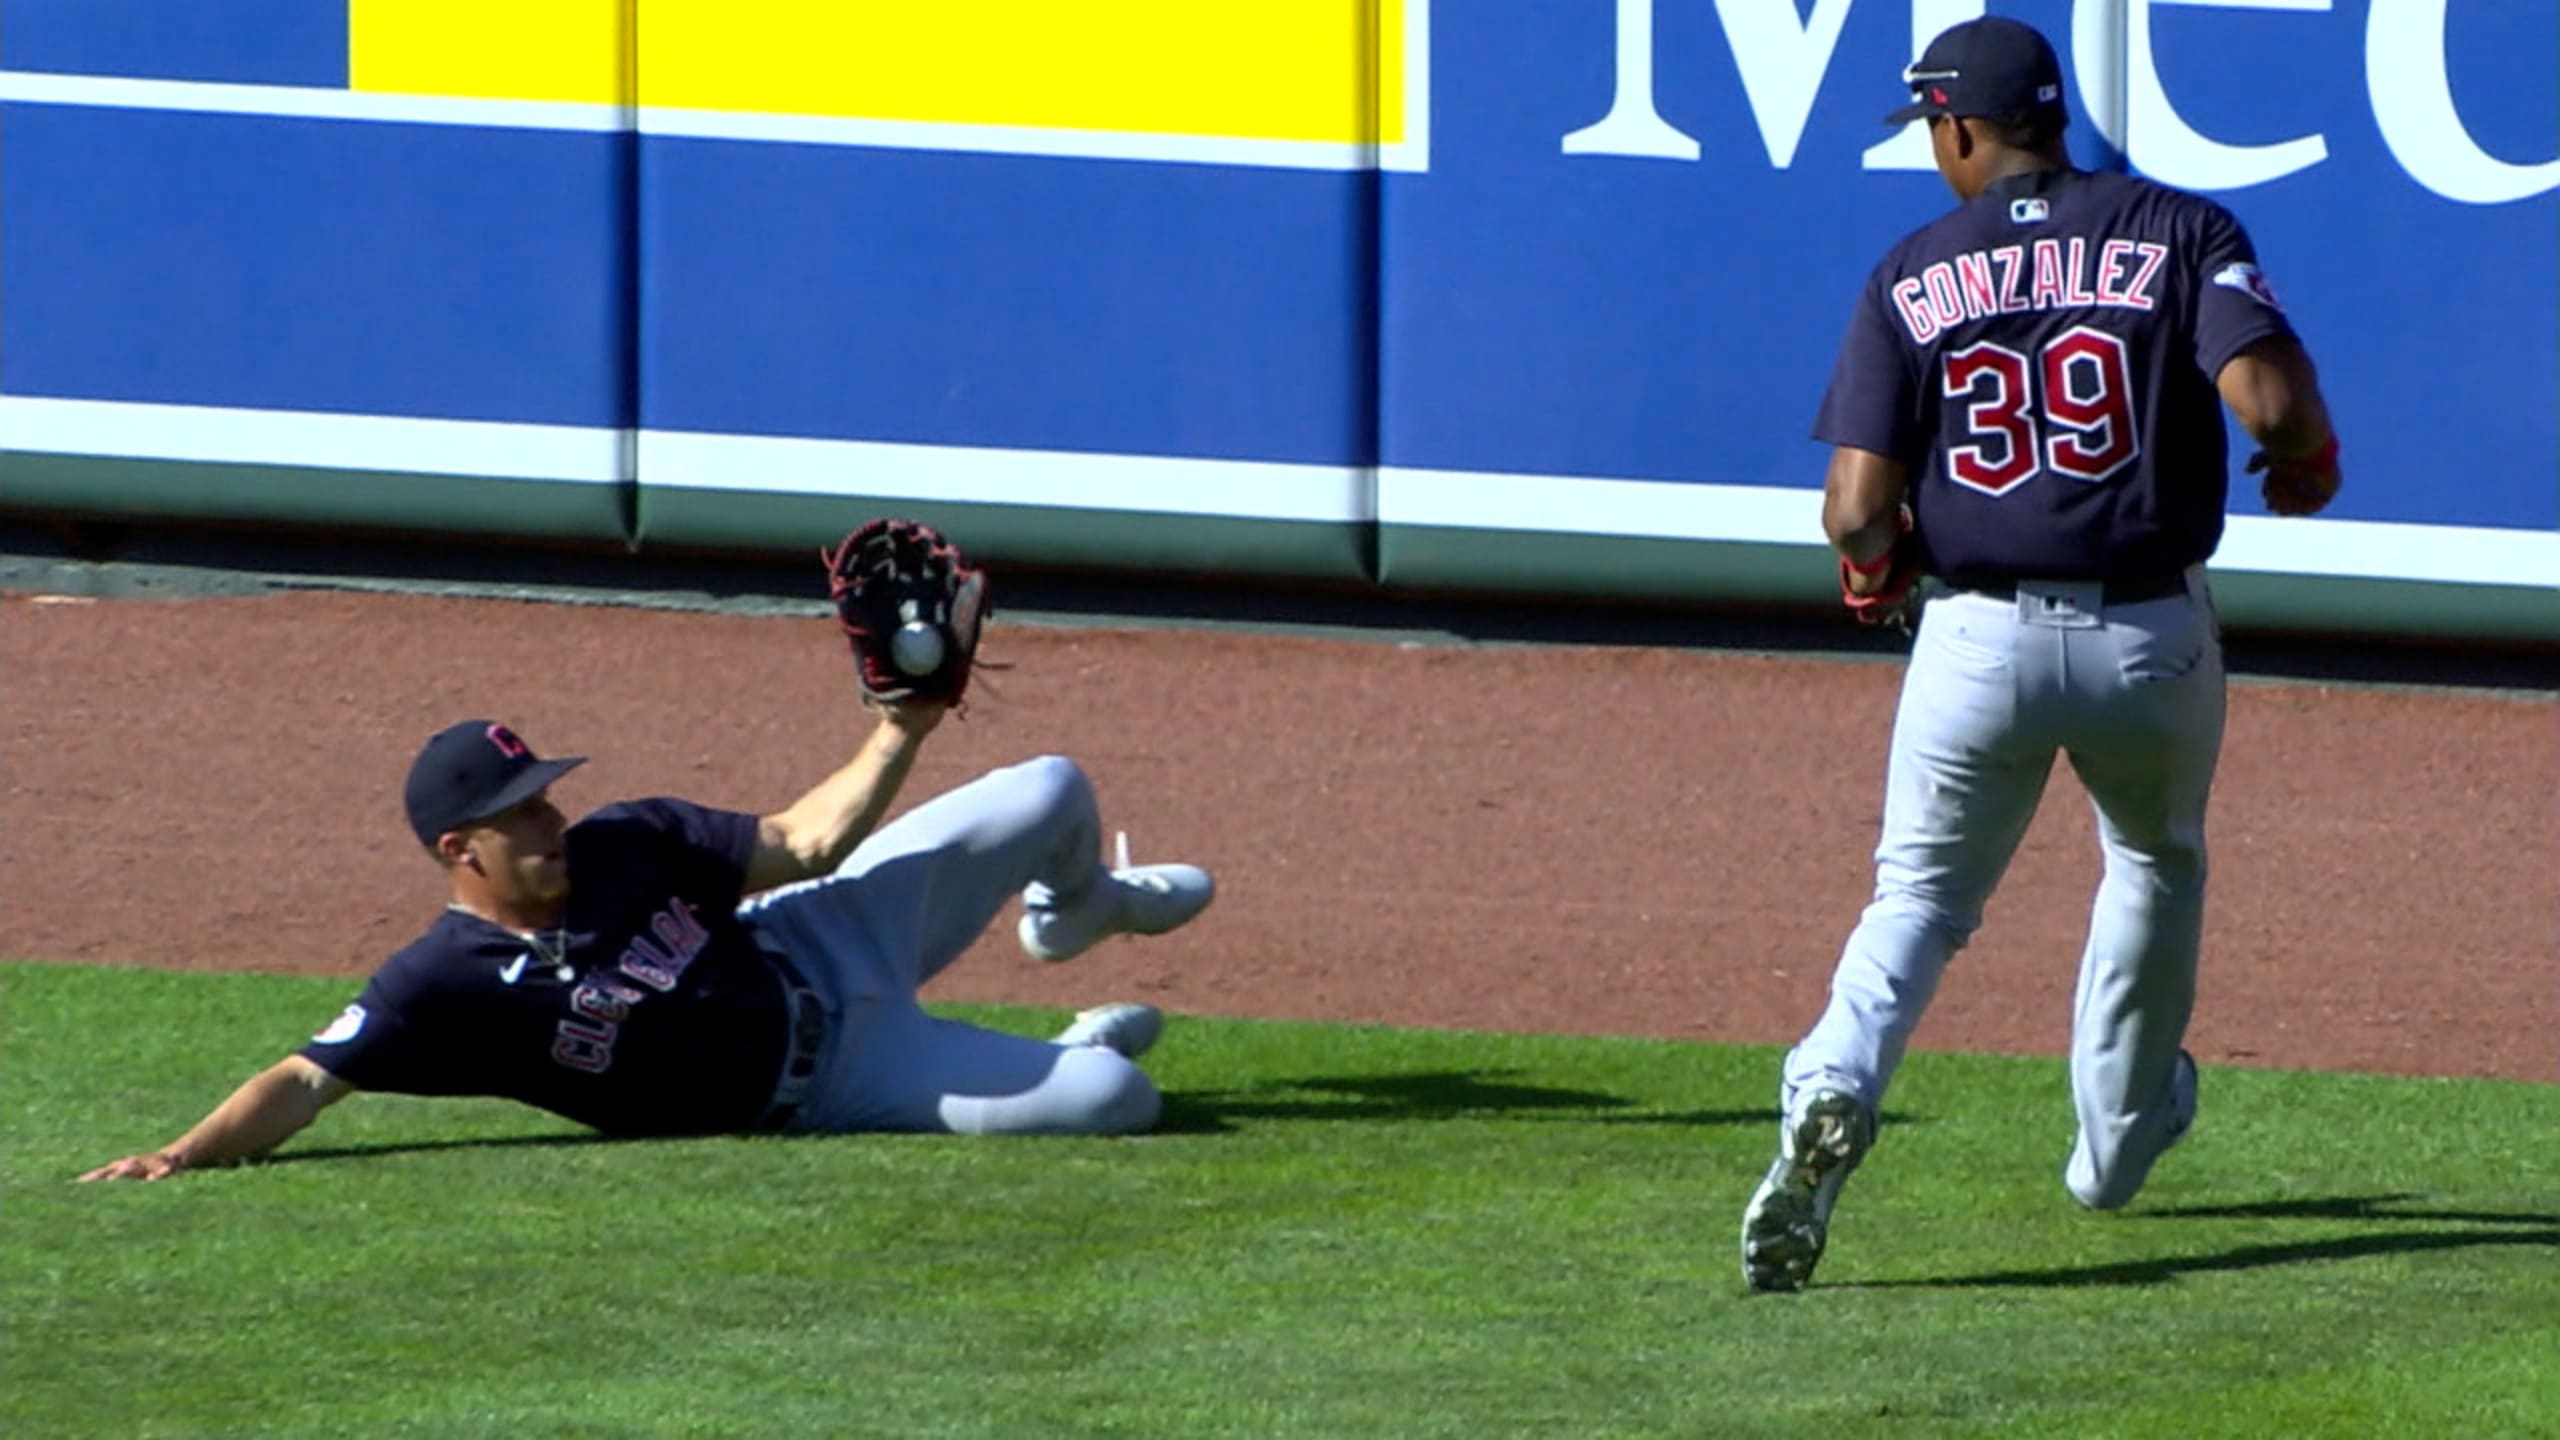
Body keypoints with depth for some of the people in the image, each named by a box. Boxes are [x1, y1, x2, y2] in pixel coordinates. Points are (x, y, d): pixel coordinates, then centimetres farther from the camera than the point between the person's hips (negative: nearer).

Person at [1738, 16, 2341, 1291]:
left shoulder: (1912, 279, -1)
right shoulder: (2179, 235, -2)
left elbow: (1858, 508, -7)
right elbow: (2269, 400, -17)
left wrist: (1873, 562, 16)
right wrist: (2310, 461, 6)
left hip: (1980, 644, -1)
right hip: (2154, 641, 1)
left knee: (1918, 898, 9)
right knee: (2158, 862, 28)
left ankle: (1836, 1090, -20)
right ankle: (2119, 1137, 38)